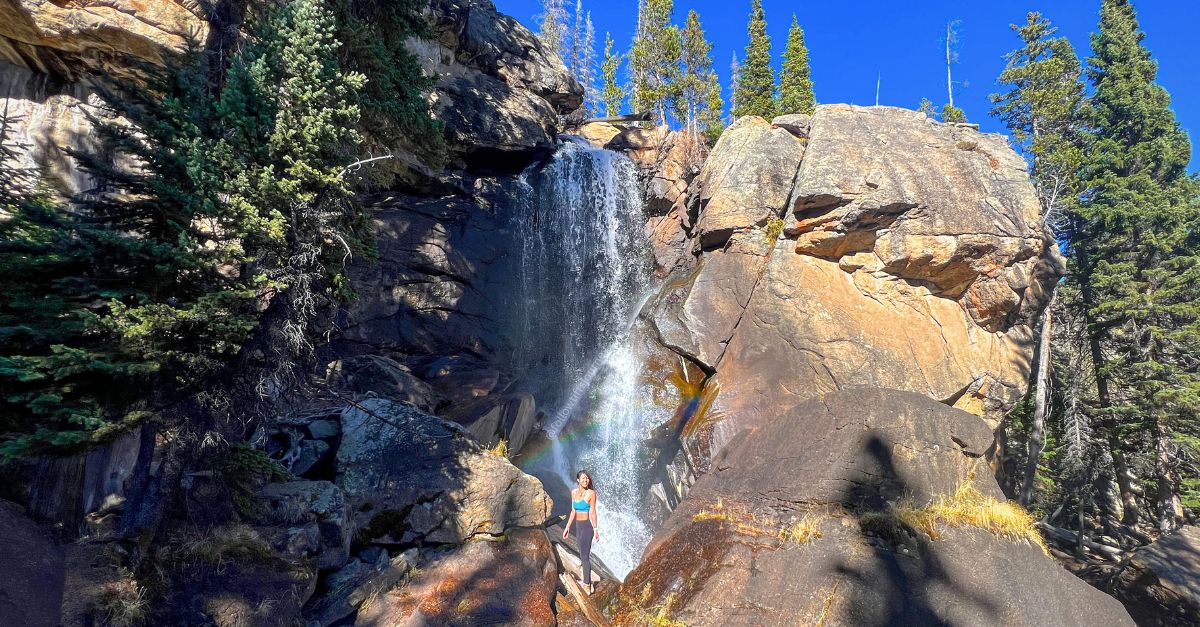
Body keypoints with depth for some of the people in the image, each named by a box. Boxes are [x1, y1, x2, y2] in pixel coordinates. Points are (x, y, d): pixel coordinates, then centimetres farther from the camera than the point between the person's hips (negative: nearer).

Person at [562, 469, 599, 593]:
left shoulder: (591, 493, -12)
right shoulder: (574, 492, 5)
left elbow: (593, 512, -12)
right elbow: (573, 511, 12)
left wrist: (595, 529, -16)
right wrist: (567, 527, 12)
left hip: (587, 526, -7)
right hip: (578, 526, 7)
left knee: (584, 556, -3)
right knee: (583, 554, 15)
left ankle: (587, 586, 5)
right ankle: (587, 581, 26)